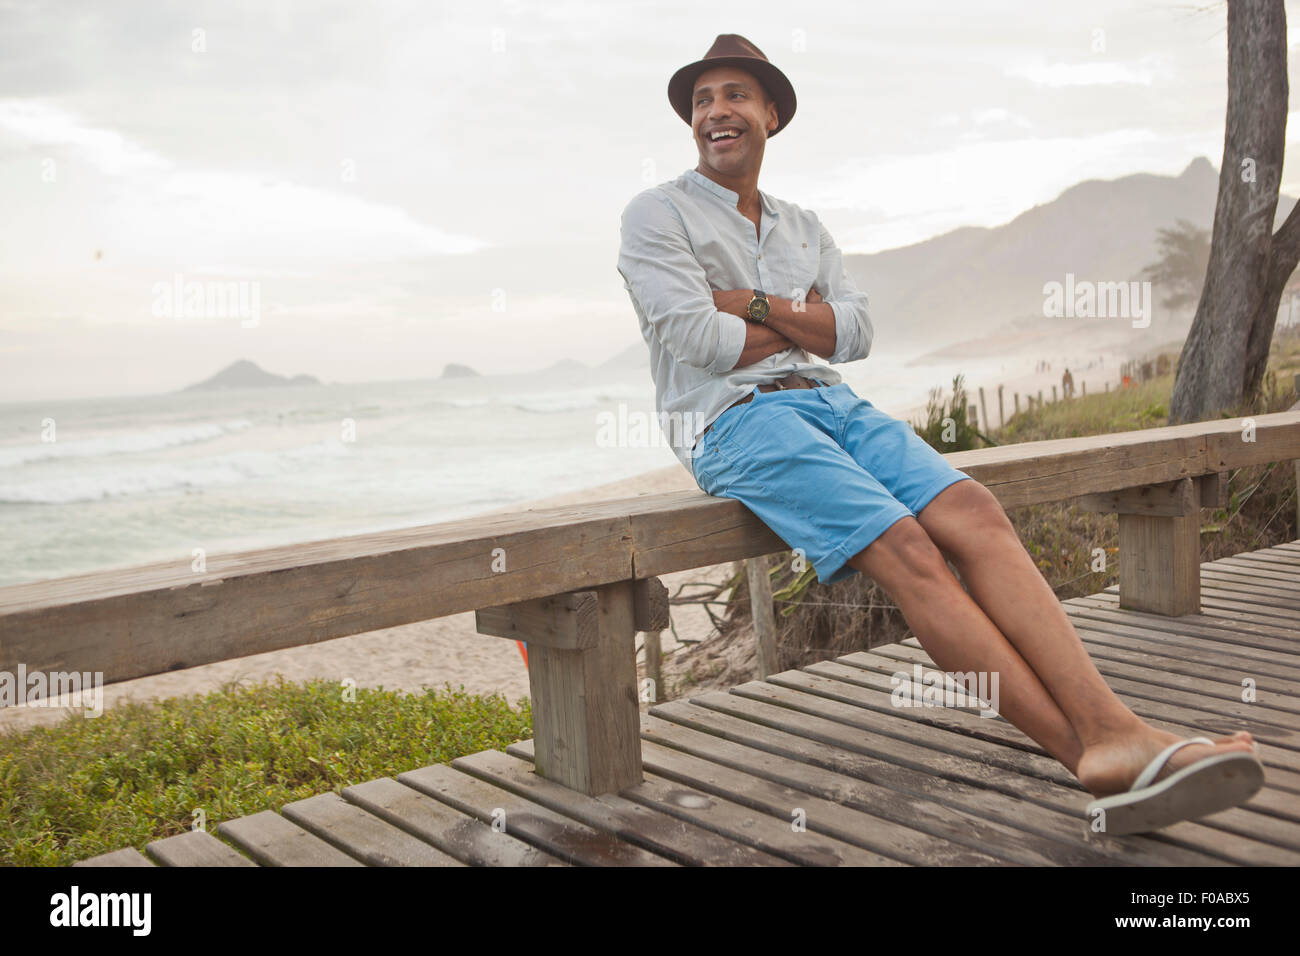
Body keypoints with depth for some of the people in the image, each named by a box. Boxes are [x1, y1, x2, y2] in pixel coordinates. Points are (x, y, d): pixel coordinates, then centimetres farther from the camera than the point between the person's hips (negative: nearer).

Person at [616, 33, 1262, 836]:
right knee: (905, 547, -27)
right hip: (735, 419, -5)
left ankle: (1114, 728, -33)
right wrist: (806, 322, 4)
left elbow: (857, 334, 9)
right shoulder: (657, 215, 7)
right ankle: (1089, 754, -30)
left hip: (834, 406, 6)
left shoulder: (805, 228, 24)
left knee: (974, 514, -22)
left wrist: (758, 306, -4)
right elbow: (698, 340, -9)